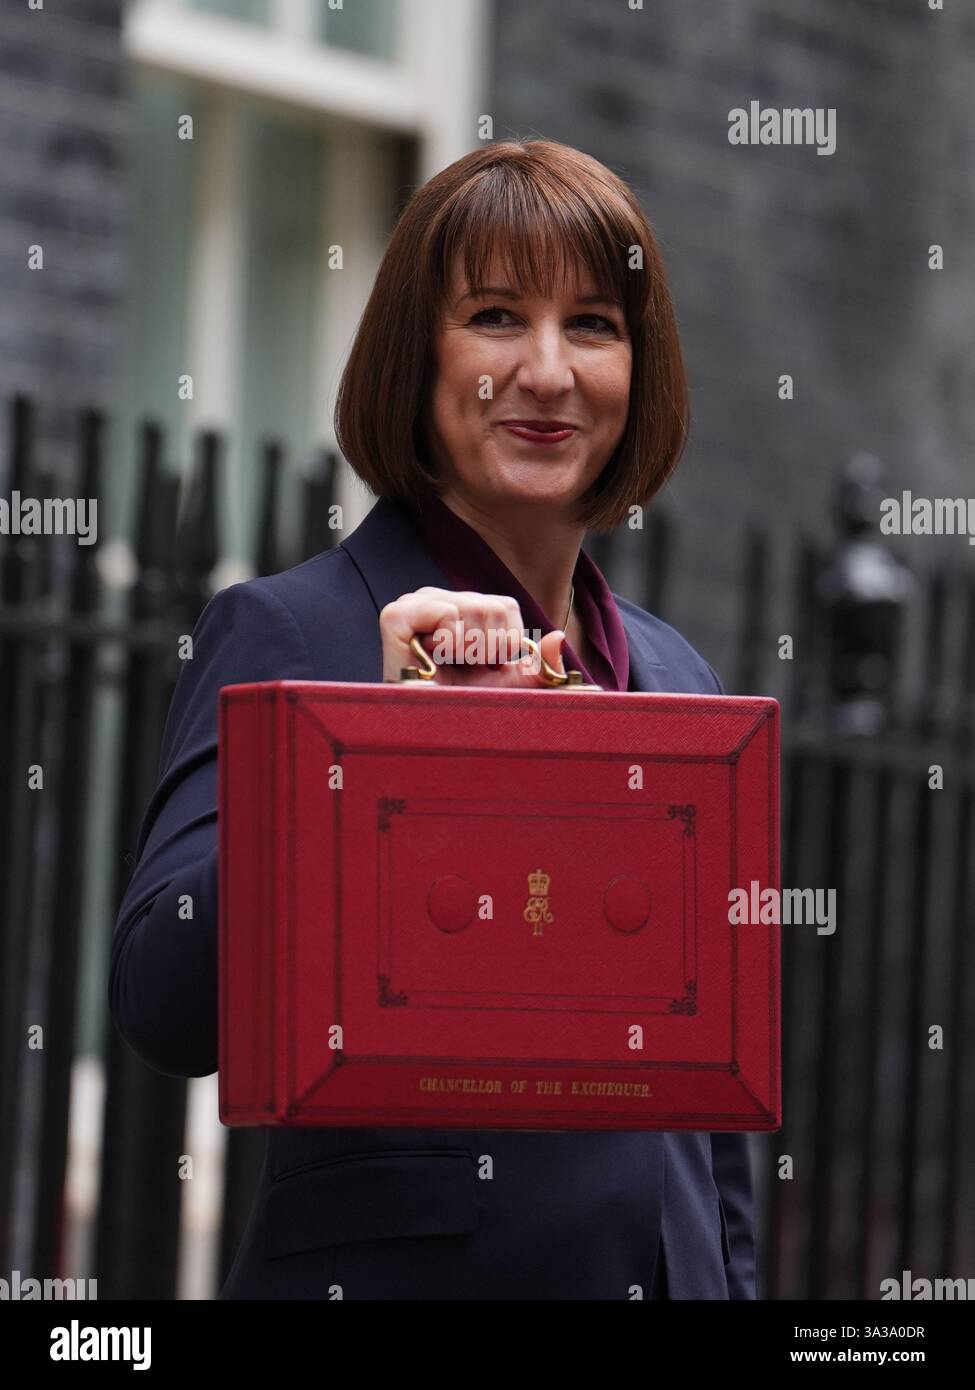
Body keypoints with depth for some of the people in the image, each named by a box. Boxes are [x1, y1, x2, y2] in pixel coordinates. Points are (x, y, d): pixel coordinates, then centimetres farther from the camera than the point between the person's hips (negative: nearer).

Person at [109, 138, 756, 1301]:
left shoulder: (678, 681, 11)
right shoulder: (283, 632, -7)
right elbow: (164, 1011, -19)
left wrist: (731, 1283, 8)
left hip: (664, 1271, 5)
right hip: (387, 1267, -5)